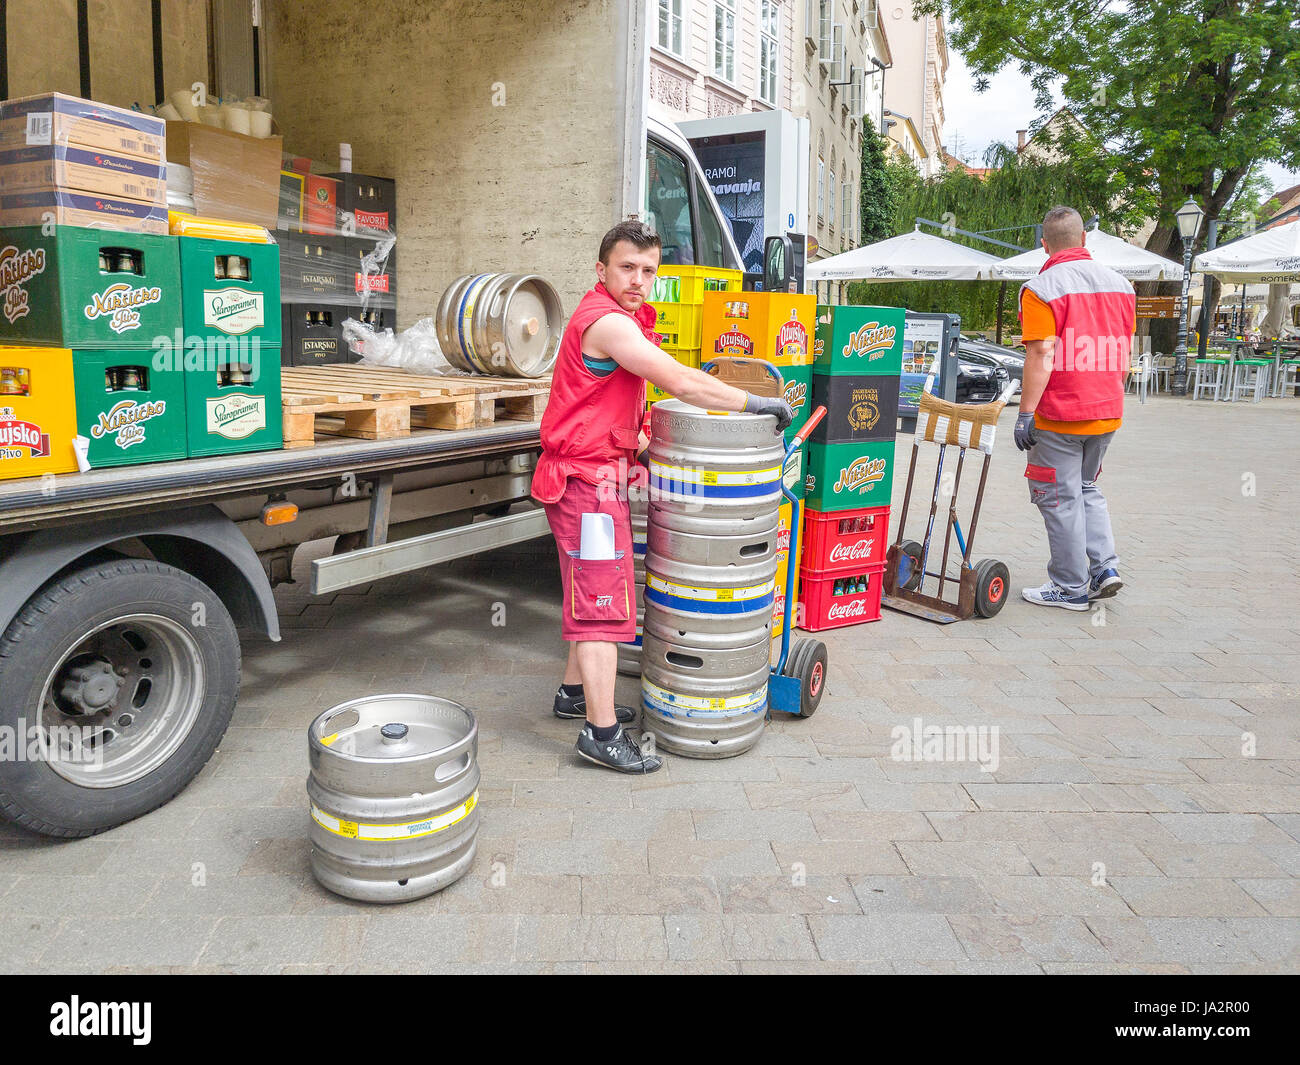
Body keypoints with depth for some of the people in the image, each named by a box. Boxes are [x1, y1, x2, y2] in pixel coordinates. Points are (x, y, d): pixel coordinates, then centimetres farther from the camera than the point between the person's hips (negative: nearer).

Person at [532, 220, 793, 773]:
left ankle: (576, 691, 33)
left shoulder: (622, 318, 17)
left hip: (601, 474, 11)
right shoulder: (607, 321, -17)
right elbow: (682, 383, -23)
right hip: (589, 479, -11)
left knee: (589, 594, 19)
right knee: (603, 602, -9)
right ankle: (602, 733, -3)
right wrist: (757, 404, -16)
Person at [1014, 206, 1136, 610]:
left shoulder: (1041, 289, -12)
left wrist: (1025, 414, -16)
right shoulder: (1119, 284, 9)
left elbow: (1042, 356, -19)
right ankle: (1104, 566, 13)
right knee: (1086, 488, 22)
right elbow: (1123, 355, 13)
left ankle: (1070, 588, 10)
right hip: (1107, 413, 7)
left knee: (1060, 498, 3)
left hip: (1059, 416, -7)